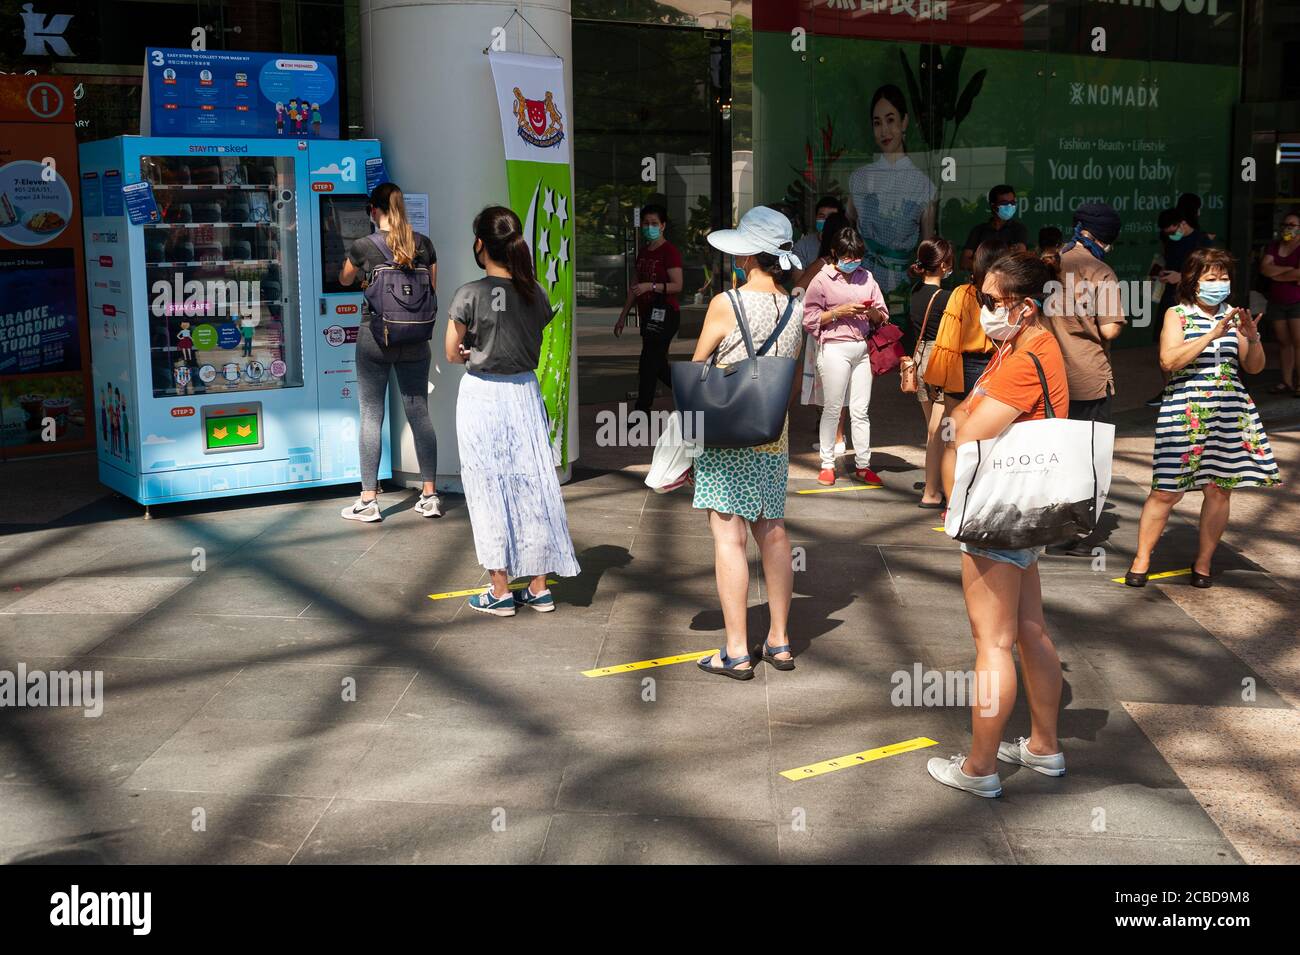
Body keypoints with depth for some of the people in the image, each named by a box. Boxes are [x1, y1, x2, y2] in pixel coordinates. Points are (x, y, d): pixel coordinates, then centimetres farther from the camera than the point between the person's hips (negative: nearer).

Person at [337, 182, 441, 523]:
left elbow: (344, 280, 13)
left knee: (372, 416, 3)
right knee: (419, 413, 8)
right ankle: (429, 496, 12)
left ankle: (368, 501, 4)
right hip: (415, 340, 3)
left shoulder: (363, 246, -7)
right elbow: (433, 289, 9)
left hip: (374, 337, -3)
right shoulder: (423, 244, 0)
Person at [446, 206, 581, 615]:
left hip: (482, 396, -4)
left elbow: (452, 354, -6)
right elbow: (534, 347, 8)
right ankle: (538, 587, 18)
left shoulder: (471, 294, -14)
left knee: (491, 492, 5)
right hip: (525, 392, 4)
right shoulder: (535, 293, 0)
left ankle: (500, 592, 12)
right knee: (532, 487, 11)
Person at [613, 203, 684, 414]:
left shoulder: (669, 251, -7)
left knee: (649, 362, -13)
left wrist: (651, 286, -27)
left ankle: (642, 410, -10)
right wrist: (623, 315, 22)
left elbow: (677, 285, -16)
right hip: (647, 314, 9)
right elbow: (635, 287, 23)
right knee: (658, 365, 13)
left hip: (664, 313, -9)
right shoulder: (643, 252, 18)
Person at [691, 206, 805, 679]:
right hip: (774, 437, 6)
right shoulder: (795, 309, 4)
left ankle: (736, 652, 0)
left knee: (728, 537, -2)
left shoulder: (725, 305, -12)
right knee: (772, 533, 13)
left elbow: (696, 368, -3)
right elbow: (795, 381, 12)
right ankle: (779, 641, 21)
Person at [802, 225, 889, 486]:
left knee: (861, 410, 7)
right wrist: (839, 312, -15)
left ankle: (863, 465, 13)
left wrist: (872, 312, -8)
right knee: (832, 408, 2)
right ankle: (827, 464, 12)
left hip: (863, 347, 4)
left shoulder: (866, 277, 11)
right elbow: (809, 320, -6)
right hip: (835, 349, -4)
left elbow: (882, 316, 14)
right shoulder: (822, 280, -2)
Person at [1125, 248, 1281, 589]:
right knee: (1166, 490, -4)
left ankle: (1203, 561, 18)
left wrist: (1252, 338, -8)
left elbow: (1254, 367, 11)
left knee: (1219, 489, 5)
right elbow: (1169, 361, -16)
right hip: (1185, 413, -4)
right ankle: (1141, 559, 9)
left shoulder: (1231, 316, 11)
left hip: (1229, 414, 4)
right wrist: (1212, 334, -22)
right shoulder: (1177, 315, -1)